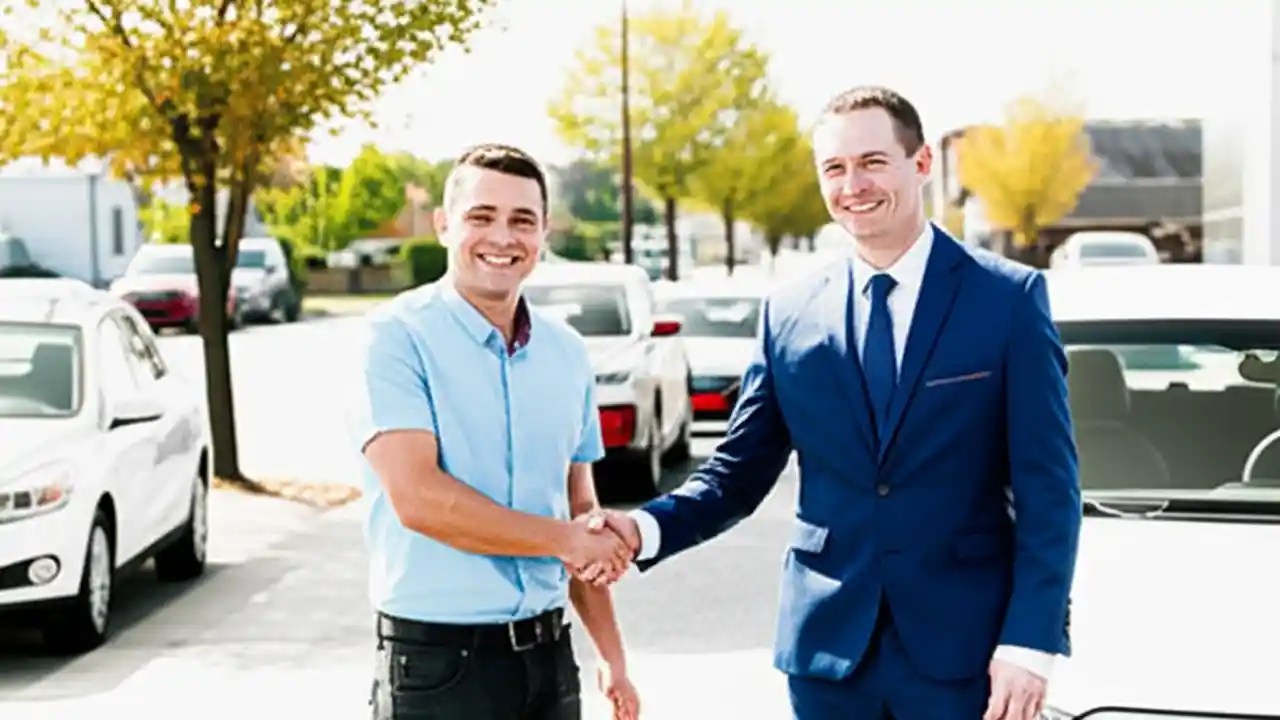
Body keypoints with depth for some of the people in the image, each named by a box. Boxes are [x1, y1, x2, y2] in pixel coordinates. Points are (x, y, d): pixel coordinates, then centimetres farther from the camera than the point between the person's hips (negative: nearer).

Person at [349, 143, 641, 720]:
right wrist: (562, 540, -10)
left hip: (548, 651, 5)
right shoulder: (400, 336, -9)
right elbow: (417, 498, -19)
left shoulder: (567, 352, 8)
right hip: (438, 659, -5)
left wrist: (612, 656, 13)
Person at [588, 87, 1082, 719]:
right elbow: (740, 471, 7)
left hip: (963, 644, -2)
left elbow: (1047, 485, -5)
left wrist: (1031, 640, -13)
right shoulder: (789, 312, 6)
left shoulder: (1009, 295, -2)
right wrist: (647, 527, -12)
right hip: (828, 645, 3)